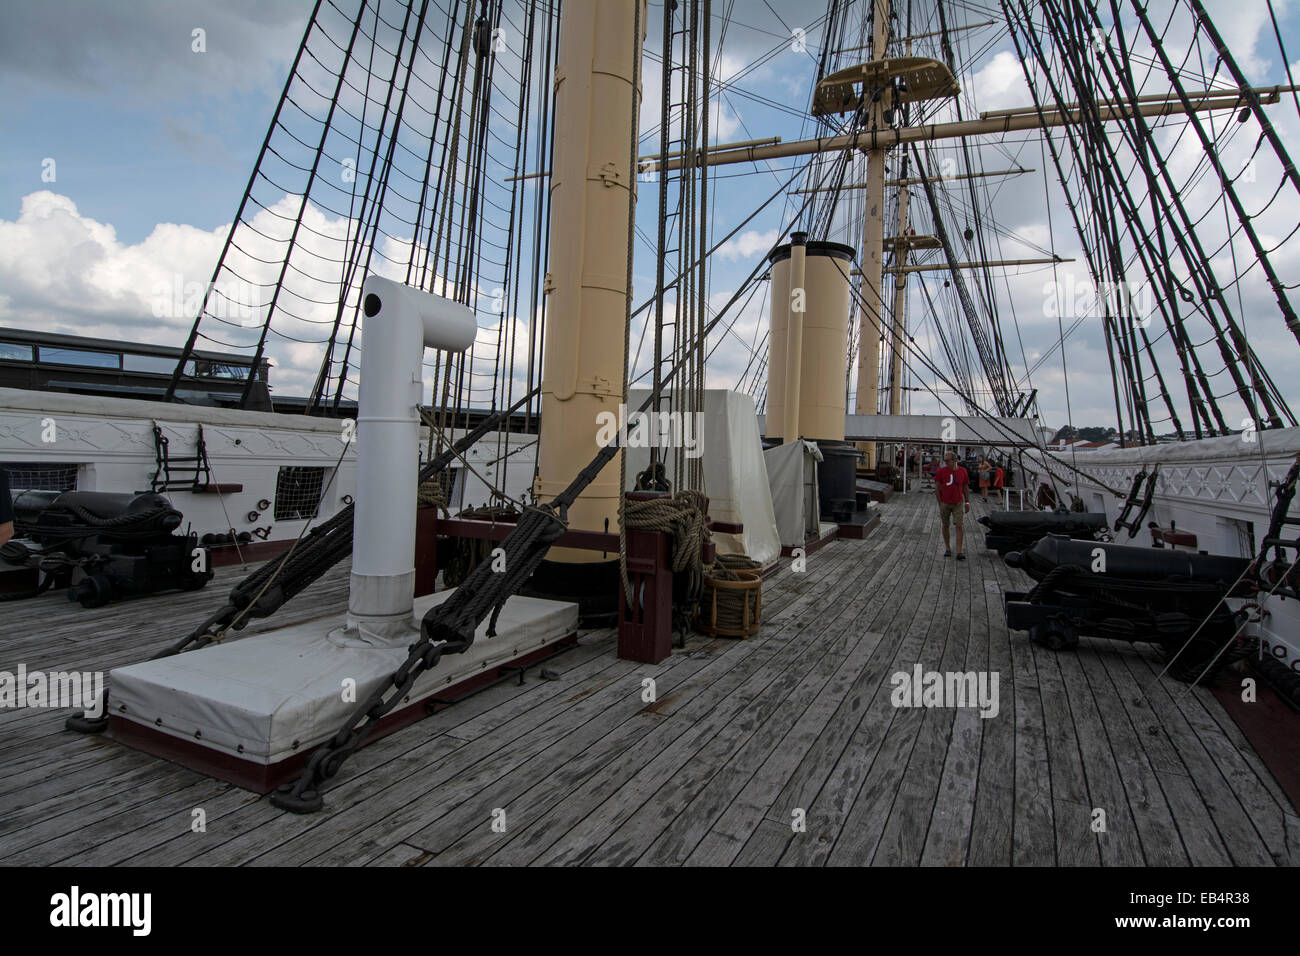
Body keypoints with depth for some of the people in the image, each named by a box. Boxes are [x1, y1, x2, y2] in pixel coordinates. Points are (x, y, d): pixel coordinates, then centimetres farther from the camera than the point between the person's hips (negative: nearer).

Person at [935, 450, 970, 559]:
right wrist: (940, 504, -6)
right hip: (945, 503, 0)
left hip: (958, 503, 0)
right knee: (945, 526, 10)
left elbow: (966, 487, 10)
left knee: (960, 526, -7)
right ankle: (947, 548, 25)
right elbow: (937, 488, -2)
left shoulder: (962, 471, 1)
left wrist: (967, 502, 9)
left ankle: (959, 552, -7)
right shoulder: (941, 471, -5)